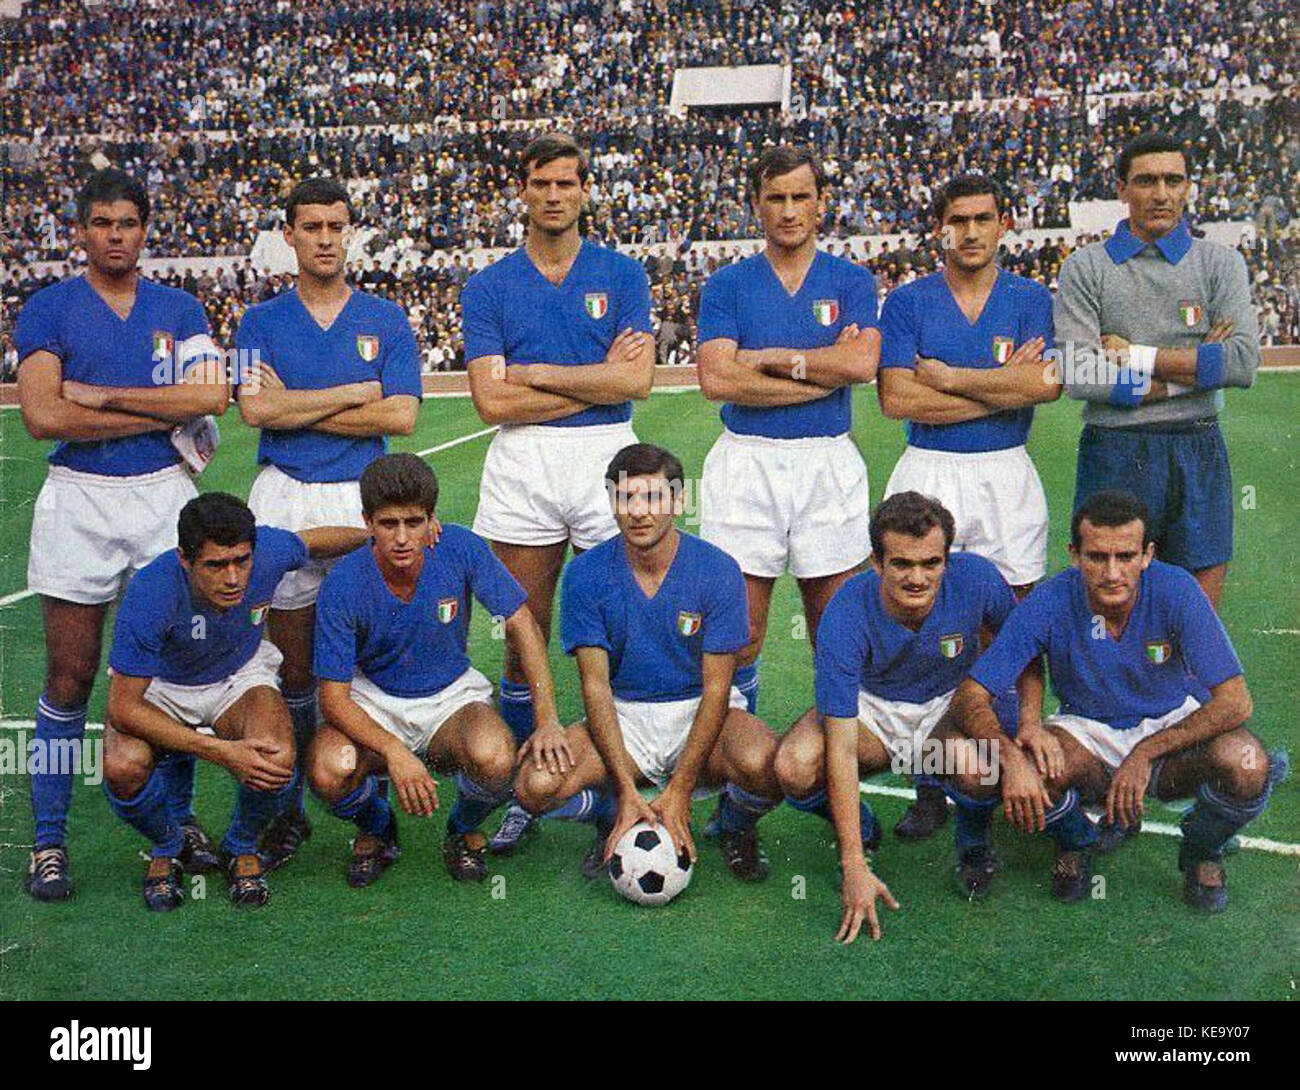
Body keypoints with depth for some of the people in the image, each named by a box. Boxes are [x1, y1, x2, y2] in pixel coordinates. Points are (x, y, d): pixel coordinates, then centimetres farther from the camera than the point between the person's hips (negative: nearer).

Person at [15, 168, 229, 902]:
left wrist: (100, 395, -11)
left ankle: (179, 819, 20)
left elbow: (213, 395, -8)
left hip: (166, 497, 2)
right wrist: (163, 411, -10)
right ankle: (49, 841, 12)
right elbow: (42, 416, -11)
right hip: (79, 502, -2)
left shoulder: (180, 310, 9)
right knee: (71, 677, 1)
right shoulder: (49, 309, 3)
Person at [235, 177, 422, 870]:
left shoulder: (387, 321, 8)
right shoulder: (261, 322, 9)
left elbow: (402, 417, -5)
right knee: (293, 663, 5)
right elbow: (255, 408, -7)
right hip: (285, 500, 1)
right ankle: (289, 810, 16)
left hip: (364, 499, 0)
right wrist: (354, 393, -7)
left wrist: (298, 409, -6)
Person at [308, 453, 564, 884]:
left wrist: (548, 721, -19)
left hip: (451, 695, 1)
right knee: (330, 773, -32)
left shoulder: (461, 549, -17)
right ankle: (376, 828, 7)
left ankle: (464, 830, 6)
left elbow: (522, 627, -10)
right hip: (372, 700, 0)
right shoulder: (342, 585, -20)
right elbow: (334, 698, -18)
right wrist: (393, 751, -36)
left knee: (495, 760, -33)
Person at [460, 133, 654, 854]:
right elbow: (492, 402, -4)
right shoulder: (488, 288, 7)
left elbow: (636, 380, -6)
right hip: (521, 470, 0)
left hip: (608, 458, 0)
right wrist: (596, 380, -5)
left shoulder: (621, 275, 8)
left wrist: (535, 373, -7)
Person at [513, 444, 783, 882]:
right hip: (623, 713, 1)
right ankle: (613, 820, 10)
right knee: (536, 785, -25)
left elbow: (716, 687, -12)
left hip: (700, 710, -1)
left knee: (760, 764, -34)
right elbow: (595, 684, -9)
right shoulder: (585, 574, -8)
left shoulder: (718, 570, -12)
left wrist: (679, 790, -20)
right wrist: (627, 789, -18)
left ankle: (733, 826, 4)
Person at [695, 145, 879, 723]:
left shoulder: (851, 281, 8)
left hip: (829, 462, 1)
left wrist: (772, 358, -10)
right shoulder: (727, 285, 5)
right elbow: (716, 379, -10)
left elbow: (862, 362, -11)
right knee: (740, 627, 1)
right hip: (745, 463, 0)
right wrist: (822, 373, -9)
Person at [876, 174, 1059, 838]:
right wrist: (1002, 385, -8)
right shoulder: (908, 302, 4)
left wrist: (949, 376, -9)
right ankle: (929, 789, 7)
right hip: (927, 476, -1)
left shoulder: (1031, 299, 7)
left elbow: (1047, 384, -11)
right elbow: (896, 399, -9)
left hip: (1007, 475, 1)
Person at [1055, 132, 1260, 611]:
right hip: (1114, 455, -2)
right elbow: (1076, 375, -9)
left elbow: (1244, 362, -5)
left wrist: (1136, 356, -7)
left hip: (1198, 453, 2)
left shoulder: (1220, 262, 10)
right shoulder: (1085, 267, 4)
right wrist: (1198, 366, -6)